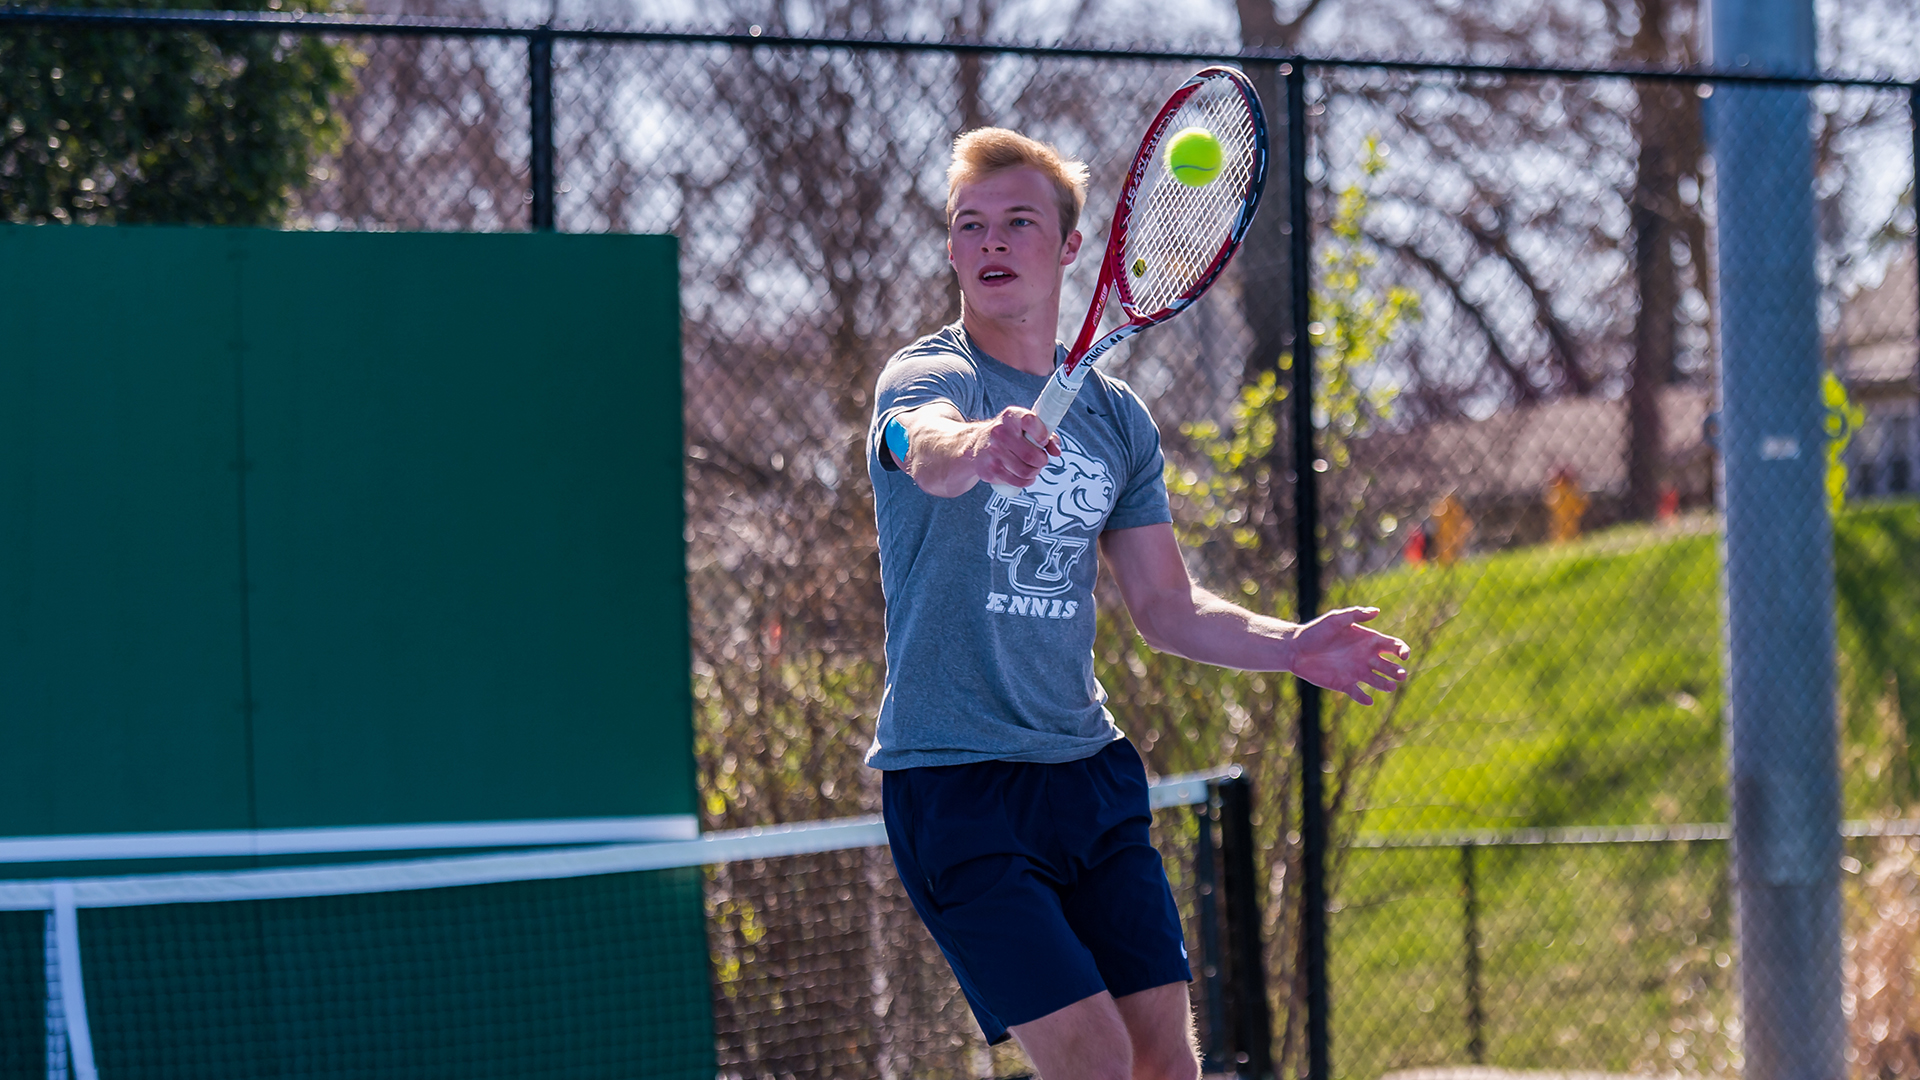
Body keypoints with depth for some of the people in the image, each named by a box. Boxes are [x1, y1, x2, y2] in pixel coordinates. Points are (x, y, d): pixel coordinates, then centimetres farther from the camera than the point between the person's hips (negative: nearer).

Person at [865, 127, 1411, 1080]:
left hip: (1088, 770, 6)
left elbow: (1166, 606, 16)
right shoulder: (924, 376, -8)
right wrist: (982, 446, -58)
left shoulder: (1116, 417, 11)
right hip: (954, 779, -6)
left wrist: (1289, 646, -1)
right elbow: (930, 449, -34)